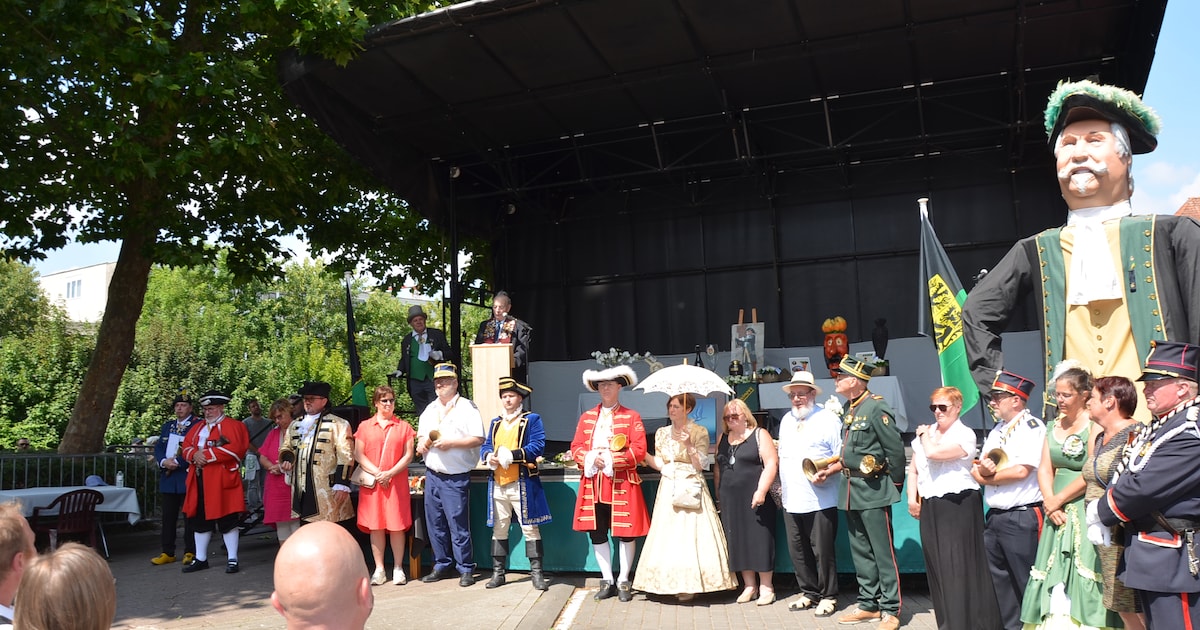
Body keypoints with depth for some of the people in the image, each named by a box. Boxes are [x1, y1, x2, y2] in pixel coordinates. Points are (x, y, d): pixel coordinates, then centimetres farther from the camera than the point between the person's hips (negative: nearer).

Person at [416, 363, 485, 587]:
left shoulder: (467, 407, -4)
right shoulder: (430, 409, 17)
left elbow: (478, 439, -11)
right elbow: (421, 437, 25)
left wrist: (451, 443, -17)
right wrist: (423, 442, 2)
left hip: (456, 478, -6)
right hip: (432, 475, 6)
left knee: (458, 525, -5)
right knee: (435, 524, 10)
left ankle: (466, 569, 5)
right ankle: (442, 565, 22)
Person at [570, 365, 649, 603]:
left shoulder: (631, 416, 2)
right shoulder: (586, 417, 13)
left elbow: (639, 450, -8)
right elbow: (575, 448, 8)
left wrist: (611, 459, -16)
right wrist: (591, 459, -12)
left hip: (622, 483, -3)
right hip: (592, 484, 3)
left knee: (626, 532, 2)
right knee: (596, 532, 6)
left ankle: (624, 582, 16)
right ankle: (607, 581, 20)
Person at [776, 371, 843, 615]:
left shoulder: (828, 419, -5)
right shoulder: (786, 420, 16)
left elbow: (843, 457, -9)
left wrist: (827, 472, -24)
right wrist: (781, 483, 16)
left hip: (820, 501, -6)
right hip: (791, 500, 6)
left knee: (823, 551, 1)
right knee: (797, 551, 12)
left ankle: (827, 596, 16)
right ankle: (809, 593, 26)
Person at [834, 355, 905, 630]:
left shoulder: (876, 408, -14)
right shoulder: (848, 411, 12)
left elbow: (895, 449, -13)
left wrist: (896, 484, -6)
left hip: (873, 492, -9)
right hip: (851, 492, 9)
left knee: (883, 553, -1)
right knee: (860, 552, 15)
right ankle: (869, 605, 25)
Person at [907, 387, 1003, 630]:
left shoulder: (964, 435, -7)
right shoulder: (926, 432, 13)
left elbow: (933, 453, -23)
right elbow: (914, 469, 17)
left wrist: (925, 435, -3)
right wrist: (912, 498, 6)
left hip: (958, 507, -7)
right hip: (930, 508, 7)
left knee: (960, 568, -4)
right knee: (937, 567, 11)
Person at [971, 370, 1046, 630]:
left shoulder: (1032, 427, -9)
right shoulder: (997, 431, 16)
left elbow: (1021, 471, -20)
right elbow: (977, 472, 13)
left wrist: (988, 476, -6)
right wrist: (982, 468, -10)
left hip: (1022, 518, -8)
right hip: (994, 518, 8)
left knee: (1027, 582, 0)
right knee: (1000, 582, 14)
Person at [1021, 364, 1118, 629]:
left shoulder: (1095, 424, -9)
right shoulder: (1054, 426, 13)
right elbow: (1045, 469, 9)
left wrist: (1058, 500, -10)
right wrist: (1050, 502, -6)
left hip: (1085, 511, -6)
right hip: (1058, 514, 7)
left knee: (1081, 578, -5)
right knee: (1054, 578, 8)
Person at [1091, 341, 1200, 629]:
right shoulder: (1157, 427, 12)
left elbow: (1144, 487, -24)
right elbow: (1123, 476, 13)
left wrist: (1101, 512, -9)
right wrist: (1100, 513, -2)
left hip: (1173, 561, -10)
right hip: (1150, 556, 10)